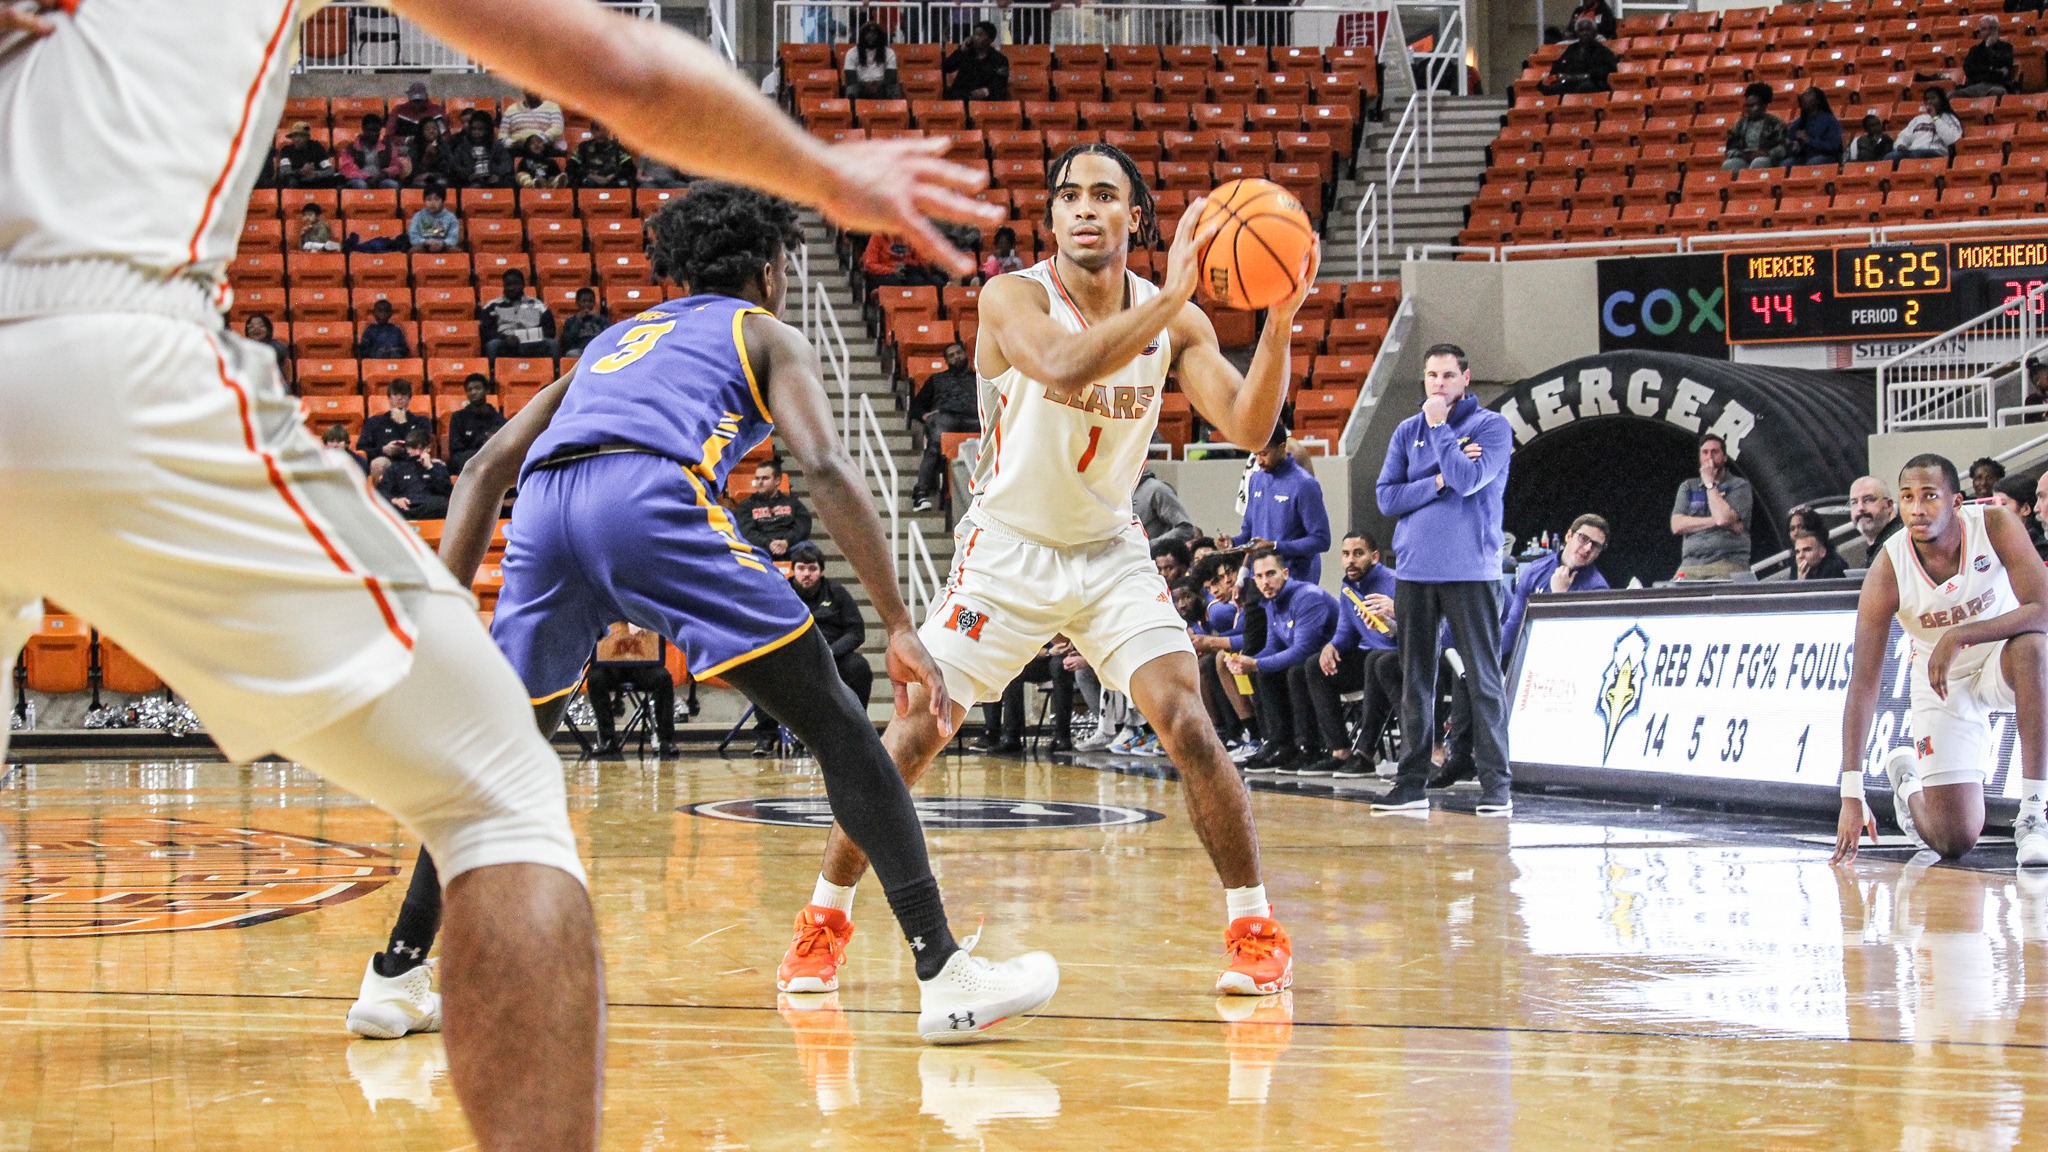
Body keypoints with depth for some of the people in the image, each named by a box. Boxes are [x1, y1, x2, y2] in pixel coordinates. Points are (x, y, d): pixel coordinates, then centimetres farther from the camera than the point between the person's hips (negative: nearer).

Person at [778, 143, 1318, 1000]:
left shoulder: (1173, 319, -6)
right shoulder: (1013, 299, -18)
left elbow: (1249, 427, -15)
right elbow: (1066, 367, -40)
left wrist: (1278, 323, -30)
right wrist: (1173, 298, -45)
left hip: (1109, 553, 2)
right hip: (1005, 550, -2)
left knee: (1187, 724, -13)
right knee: (913, 734, -7)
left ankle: (1254, 929, 0)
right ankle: (824, 920, 10)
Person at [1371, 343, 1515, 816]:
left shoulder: (1491, 426, -1)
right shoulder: (1407, 431, 12)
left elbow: (1468, 480, -17)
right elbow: (1387, 497, 3)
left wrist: (1439, 426, -9)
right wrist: (1439, 481, -9)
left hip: (1470, 572, -4)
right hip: (1414, 572, 4)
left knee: (1484, 679, -3)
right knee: (1415, 682, 7)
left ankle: (1496, 785, -2)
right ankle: (1412, 784, 11)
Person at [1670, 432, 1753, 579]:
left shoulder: (1739, 486, 9)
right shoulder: (1688, 487, 20)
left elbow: (1724, 517, -9)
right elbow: (1676, 525, 6)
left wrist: (1710, 484, 3)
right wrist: (1716, 521, -4)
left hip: (1728, 563, -3)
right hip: (1690, 566, 3)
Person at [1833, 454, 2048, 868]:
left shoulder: (1996, 526, -22)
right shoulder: (1887, 573, -23)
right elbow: (1863, 683, -22)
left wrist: (1959, 636, -41)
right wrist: (1852, 795, -27)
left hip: (2001, 659, 0)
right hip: (1943, 683, 0)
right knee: (1953, 841, -9)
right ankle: (1905, 777, 30)